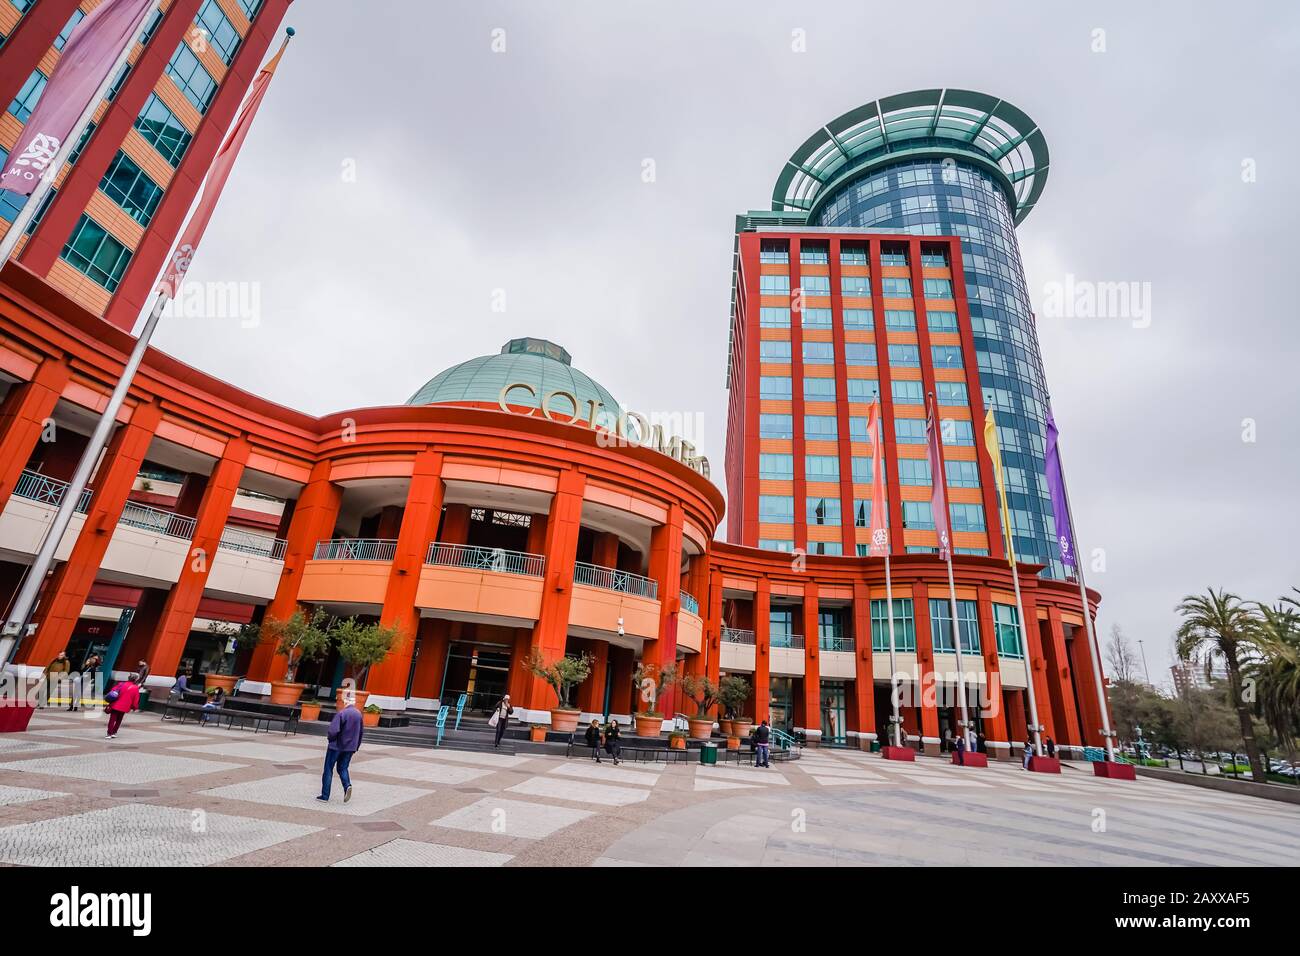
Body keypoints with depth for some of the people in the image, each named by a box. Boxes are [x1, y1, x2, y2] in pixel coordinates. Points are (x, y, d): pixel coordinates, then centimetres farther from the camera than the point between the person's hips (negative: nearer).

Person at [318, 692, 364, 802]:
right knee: (342, 768, 18)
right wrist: (356, 746, 17)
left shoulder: (342, 713, -19)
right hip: (350, 747, 5)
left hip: (336, 746, -5)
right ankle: (347, 785, -7)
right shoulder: (359, 714, 2)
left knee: (328, 770, 10)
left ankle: (325, 796, 15)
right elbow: (361, 731, 9)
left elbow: (333, 731, -24)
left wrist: (329, 737, -2)